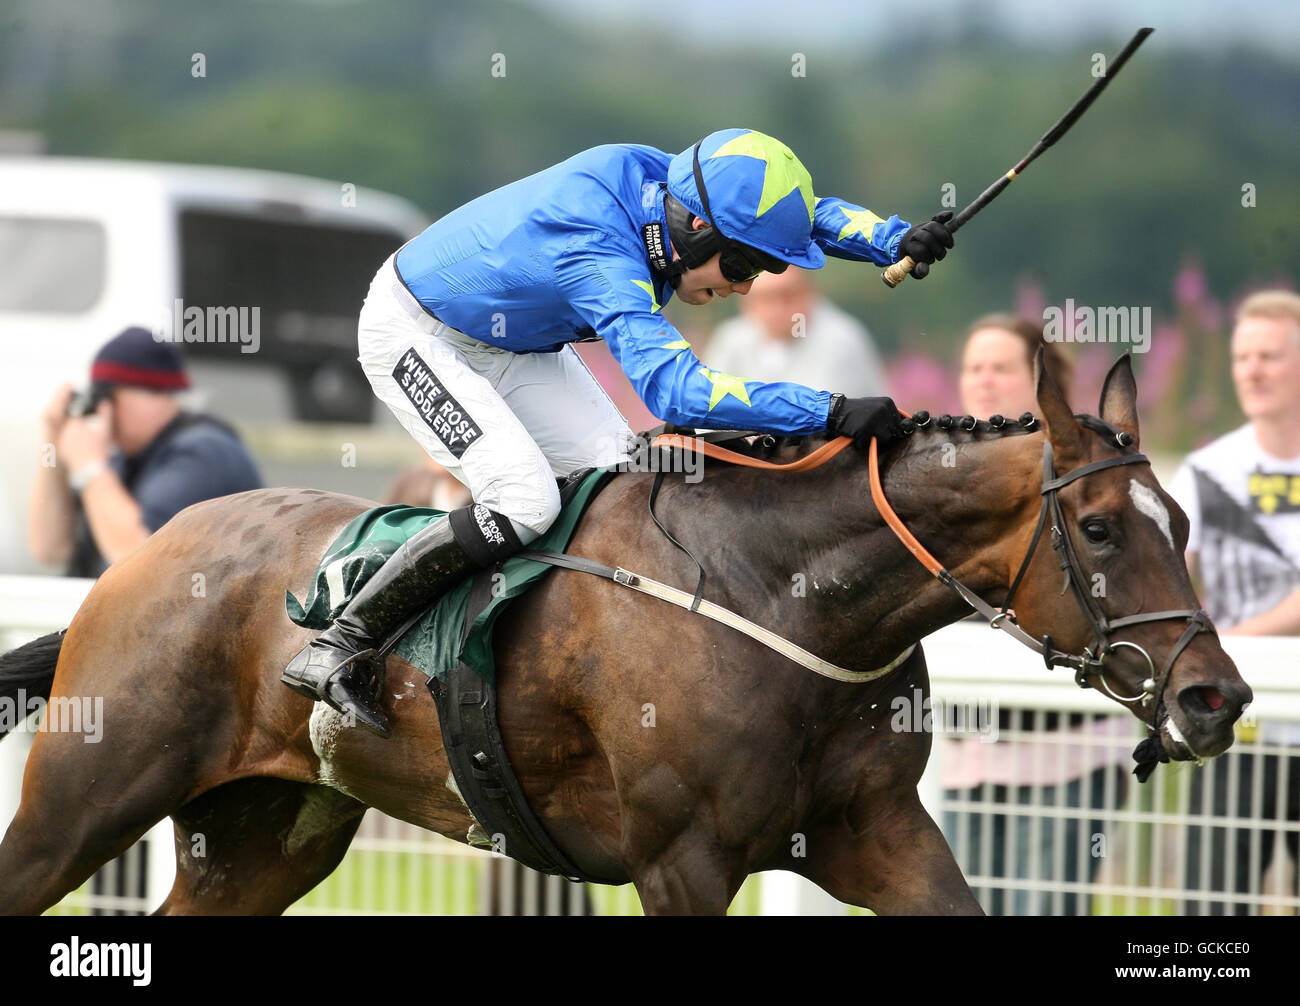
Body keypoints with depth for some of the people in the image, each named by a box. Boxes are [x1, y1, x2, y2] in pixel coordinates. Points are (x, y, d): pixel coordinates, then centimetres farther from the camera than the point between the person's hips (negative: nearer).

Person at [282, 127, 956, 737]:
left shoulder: (662, 179, -16)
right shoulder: (601, 258, -41)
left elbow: (810, 211, -2)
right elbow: (673, 386, -53)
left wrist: (898, 242, -20)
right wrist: (832, 412, -58)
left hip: (514, 343, 9)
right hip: (413, 333, -9)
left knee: (620, 479, -3)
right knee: (524, 502, -24)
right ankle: (335, 649, -14)